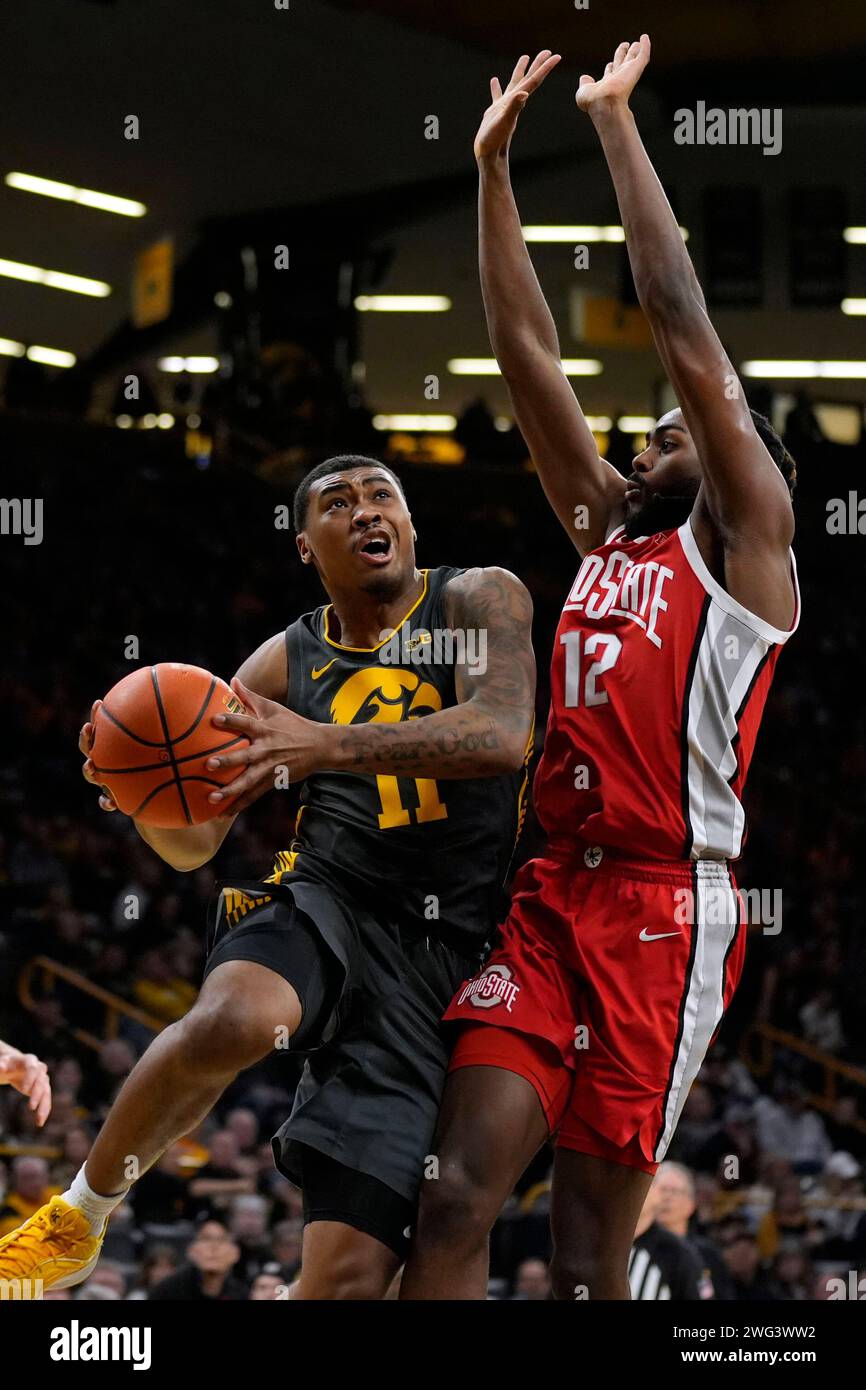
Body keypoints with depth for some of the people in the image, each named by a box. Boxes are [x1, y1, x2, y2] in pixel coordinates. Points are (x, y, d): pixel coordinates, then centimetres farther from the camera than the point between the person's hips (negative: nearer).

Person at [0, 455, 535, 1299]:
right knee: (236, 1018, -39)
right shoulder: (285, 665, 13)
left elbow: (500, 735, -17)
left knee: (348, 1277, -12)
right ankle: (80, 1216, -15)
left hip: (435, 954, -1)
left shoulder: (479, 603, 5)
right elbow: (193, 844, 13)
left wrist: (326, 746, -28)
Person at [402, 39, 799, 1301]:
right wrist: (494, 171, 17)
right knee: (459, 1194, -9)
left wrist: (617, 123, 1)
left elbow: (683, 326, 0)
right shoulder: (610, 535, 21)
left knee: (592, 1243, -4)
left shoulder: (746, 541, 5)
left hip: (666, 911, -5)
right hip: (553, 898, 5)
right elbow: (528, 354, 20)